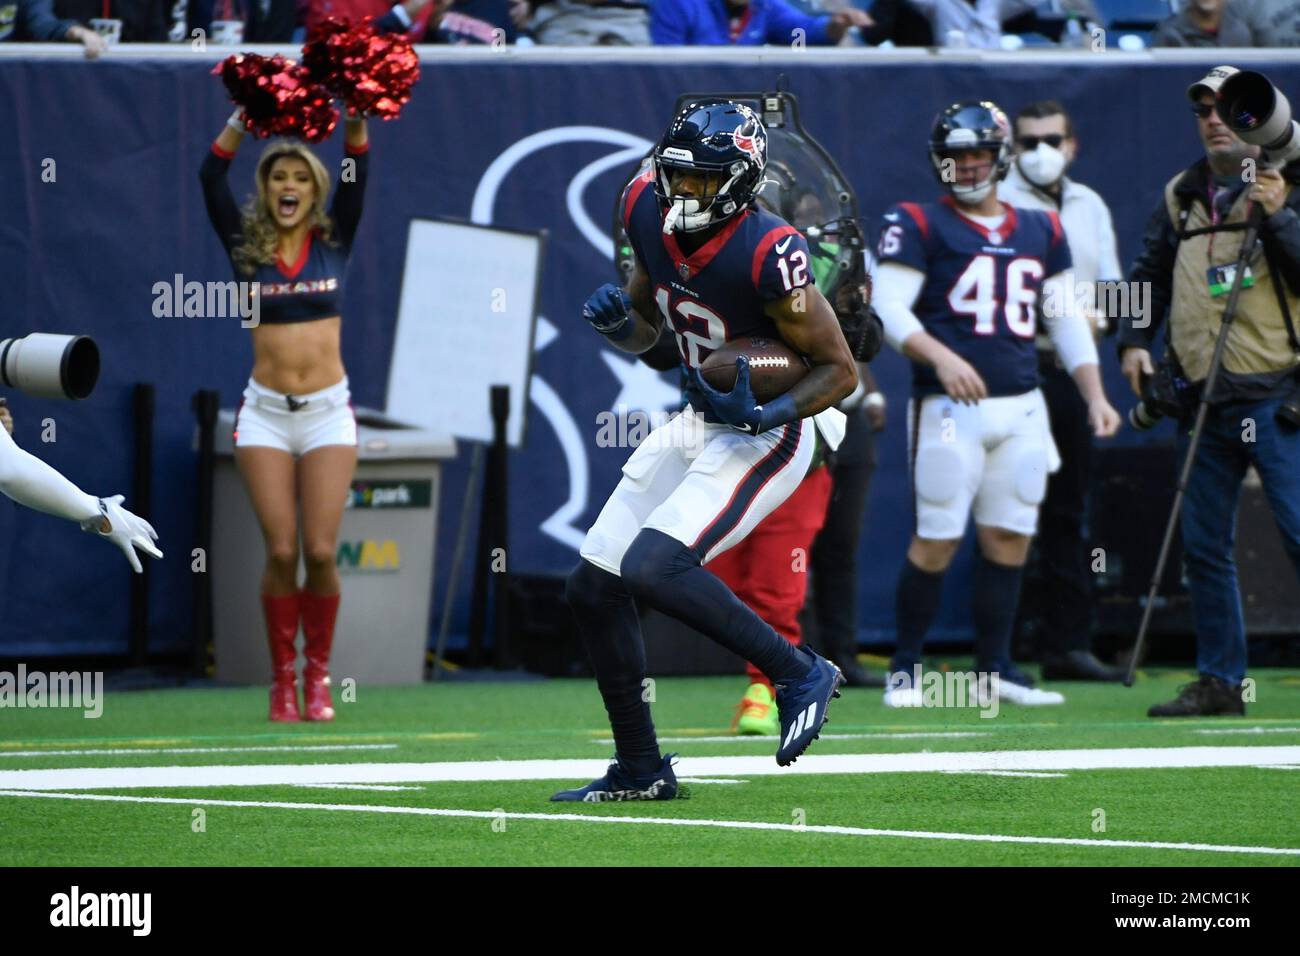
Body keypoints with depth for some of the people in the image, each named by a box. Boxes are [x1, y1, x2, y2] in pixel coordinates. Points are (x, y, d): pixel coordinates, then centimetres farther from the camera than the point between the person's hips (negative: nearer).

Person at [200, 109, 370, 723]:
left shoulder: (333, 243, 6)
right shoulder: (246, 247, 4)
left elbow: (357, 178, -8)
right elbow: (212, 178, -8)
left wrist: (356, 125, -24)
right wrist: (242, 119, -22)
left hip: (328, 412, 0)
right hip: (265, 413, 0)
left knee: (321, 551, -7)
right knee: (281, 551, -6)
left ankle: (318, 675, 8)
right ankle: (282, 682, 4)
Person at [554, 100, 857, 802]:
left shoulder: (768, 256, -26)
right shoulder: (649, 213, -4)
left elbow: (840, 371, -17)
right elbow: (642, 333, 12)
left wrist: (761, 416, -30)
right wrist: (614, 319, -10)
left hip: (765, 435, -8)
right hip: (698, 424, 8)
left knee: (651, 569, -25)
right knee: (593, 587, 7)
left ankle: (800, 673, -7)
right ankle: (640, 770, 20)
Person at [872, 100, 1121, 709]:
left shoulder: (1041, 232, 15)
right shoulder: (918, 225, -1)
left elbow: (1067, 319, 19)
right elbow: (889, 307, -9)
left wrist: (1095, 395, 10)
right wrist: (940, 357, -25)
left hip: (1022, 407, 5)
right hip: (949, 408, -5)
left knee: (1010, 537, 4)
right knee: (937, 539, -6)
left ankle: (994, 668, 13)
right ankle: (905, 667, 6)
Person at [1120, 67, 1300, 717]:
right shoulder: (1182, 196, 15)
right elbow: (1150, 275, 22)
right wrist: (1133, 341, 8)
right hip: (1203, 399, 5)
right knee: (1204, 547, 6)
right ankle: (1219, 681, 13)